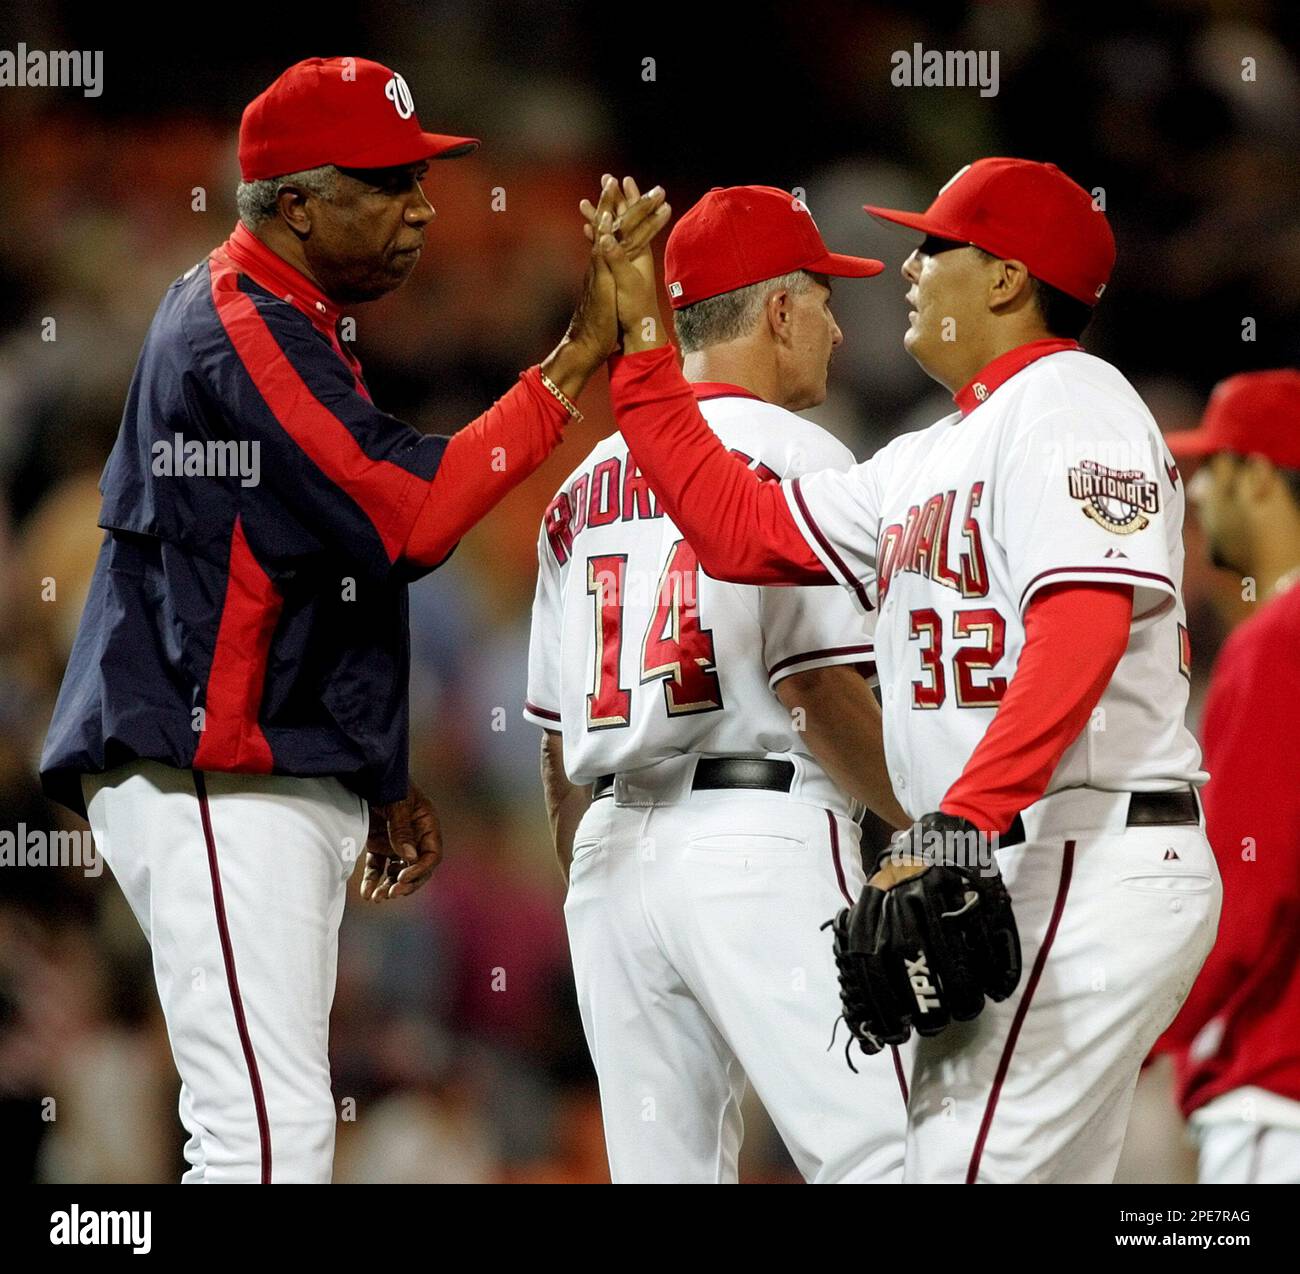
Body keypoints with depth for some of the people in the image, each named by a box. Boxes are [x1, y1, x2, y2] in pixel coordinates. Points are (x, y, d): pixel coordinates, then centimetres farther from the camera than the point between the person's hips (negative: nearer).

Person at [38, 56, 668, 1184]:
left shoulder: (277, 324, 19)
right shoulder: (243, 331, -14)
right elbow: (407, 513, -25)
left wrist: (381, 783, 19)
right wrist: (581, 355, -24)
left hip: (283, 785, 11)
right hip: (210, 789, -11)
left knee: (255, 1128, 12)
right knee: (269, 1130, -18)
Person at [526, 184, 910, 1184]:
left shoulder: (585, 486, 18)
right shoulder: (791, 455, -3)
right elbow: (822, 693, -13)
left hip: (611, 849, 7)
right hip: (758, 839, -7)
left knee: (664, 1172, 7)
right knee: (879, 1157, -10)